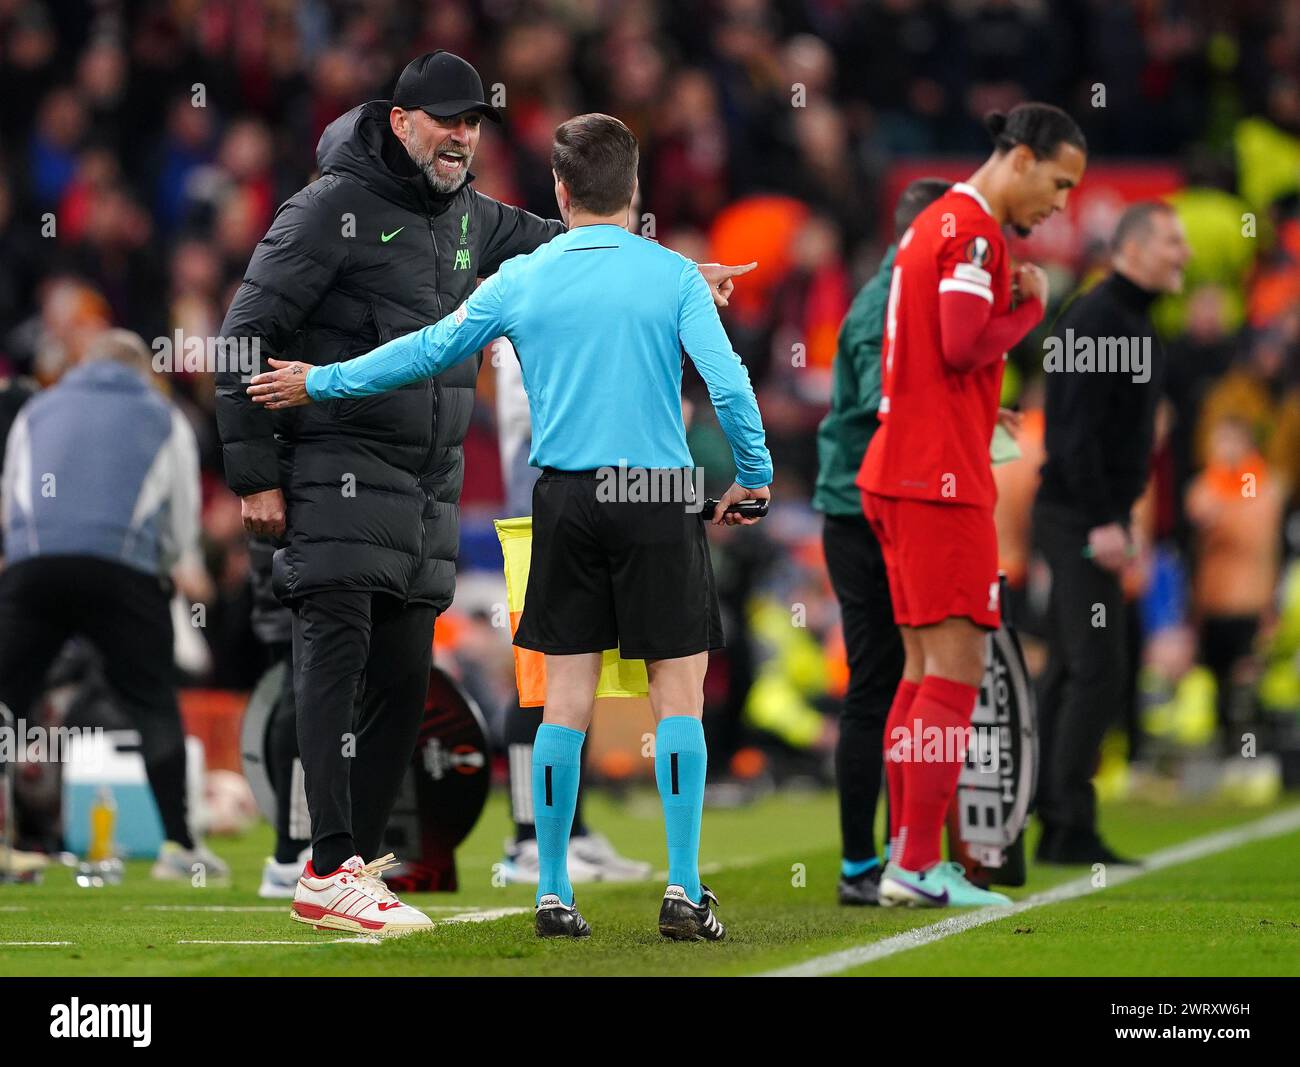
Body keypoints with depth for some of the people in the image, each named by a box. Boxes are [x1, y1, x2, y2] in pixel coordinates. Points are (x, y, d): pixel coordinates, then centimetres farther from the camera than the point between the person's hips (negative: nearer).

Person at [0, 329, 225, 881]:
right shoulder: (166, 420, 22)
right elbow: (183, 522, 22)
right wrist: (183, 569, 43)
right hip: (125, 567, -1)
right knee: (153, 704, 6)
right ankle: (178, 845, 3)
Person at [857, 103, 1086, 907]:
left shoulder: (936, 223, 19)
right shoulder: (974, 229, -12)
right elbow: (963, 346, -21)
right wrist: (1033, 304, -6)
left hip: (902, 473, 10)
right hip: (943, 480, -10)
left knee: (925, 670, 11)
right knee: (956, 670, -9)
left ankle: (907, 857, 12)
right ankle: (918, 866, -10)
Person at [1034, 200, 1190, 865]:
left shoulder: (1132, 323, 17)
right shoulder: (1093, 321, -15)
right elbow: (1075, 430, -22)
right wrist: (1103, 522, -25)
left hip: (1092, 519, 10)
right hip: (1082, 517, -10)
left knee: (1068, 672, 8)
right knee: (1099, 669, -13)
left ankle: (1052, 829, 9)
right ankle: (1074, 829, -13)